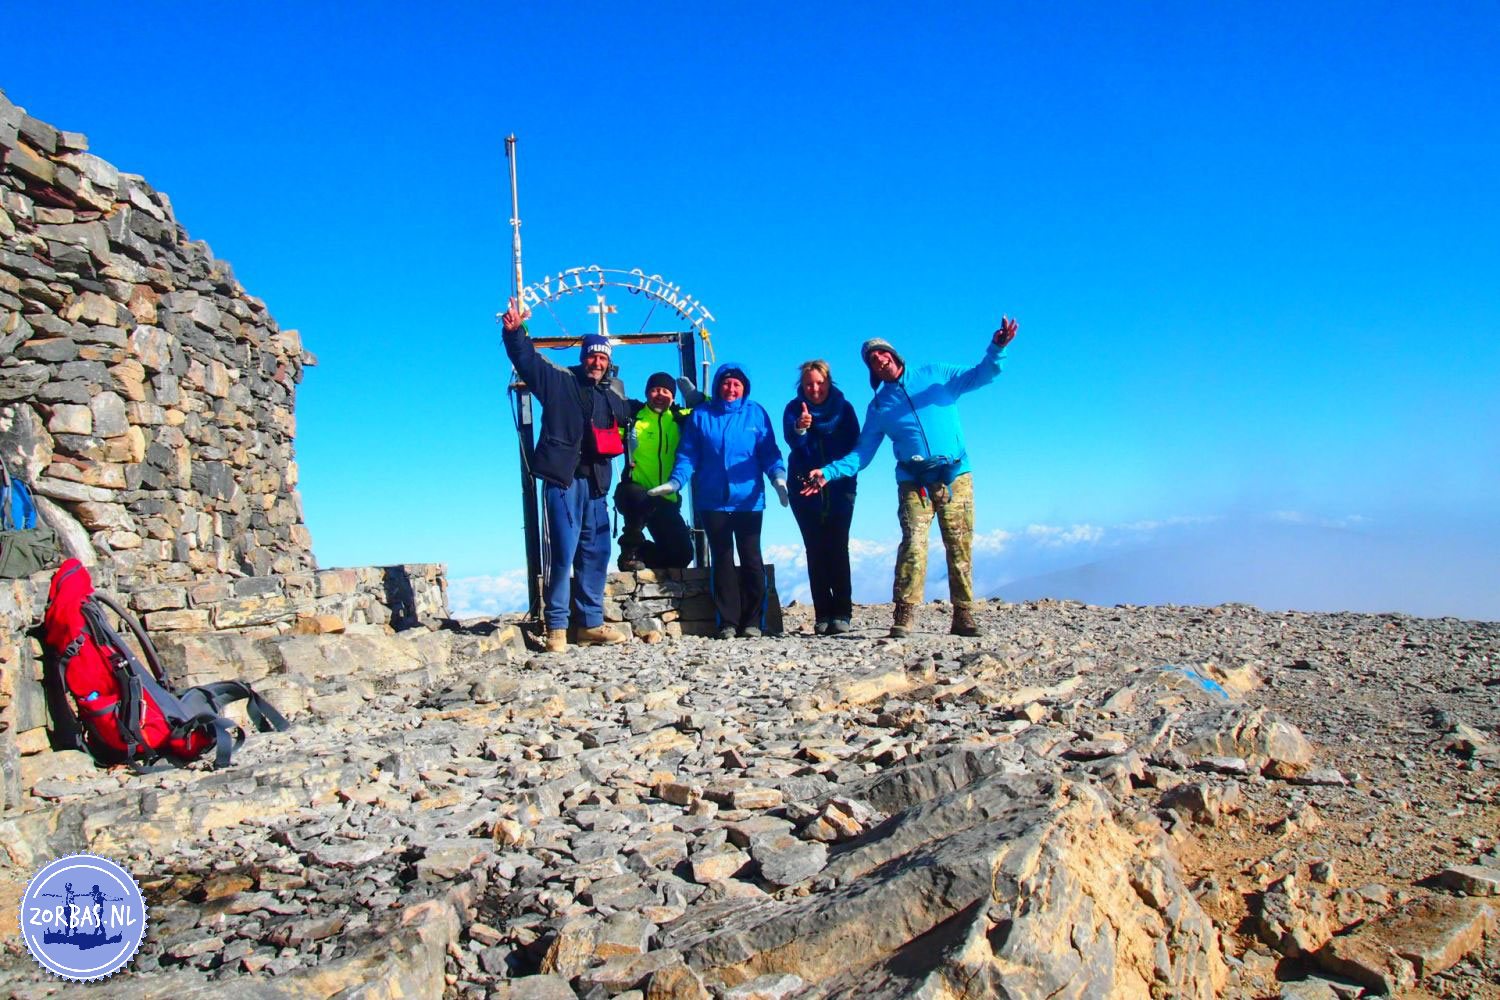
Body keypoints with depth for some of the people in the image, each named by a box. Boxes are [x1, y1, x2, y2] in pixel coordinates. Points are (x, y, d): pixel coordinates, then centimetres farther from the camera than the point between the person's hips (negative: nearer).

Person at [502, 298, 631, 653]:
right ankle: (557, 627, -1)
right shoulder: (558, 379, 3)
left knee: (596, 553, 8)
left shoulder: (614, 394, 17)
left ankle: (592, 624, 17)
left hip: (595, 481, 6)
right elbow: (526, 360, -8)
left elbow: (629, 420, 35)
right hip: (563, 477, -5)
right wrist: (515, 332, -23)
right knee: (563, 552, -7)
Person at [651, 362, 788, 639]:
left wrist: (778, 476, -15)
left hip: (749, 500, -1)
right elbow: (688, 456, 5)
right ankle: (728, 622, 8)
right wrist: (675, 482, -9)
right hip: (713, 501, 1)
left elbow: (769, 452, 3)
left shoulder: (756, 413, 6)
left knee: (751, 559, -1)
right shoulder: (701, 415, 8)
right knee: (721, 560, 4)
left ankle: (753, 622, 6)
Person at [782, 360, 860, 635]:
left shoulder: (843, 408, 4)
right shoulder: (794, 409, 1)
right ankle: (822, 615, -1)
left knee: (837, 549, -9)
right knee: (816, 551, -2)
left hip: (839, 487, 0)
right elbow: (791, 440, -17)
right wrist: (800, 428, -40)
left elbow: (854, 446, 2)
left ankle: (841, 614, -8)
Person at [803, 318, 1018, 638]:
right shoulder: (878, 406, 16)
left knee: (960, 548, 1)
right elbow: (861, 453, 14)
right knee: (913, 544, -16)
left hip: (956, 477, 0)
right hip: (913, 482, 0)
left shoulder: (935, 376, 12)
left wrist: (997, 348, -17)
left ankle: (964, 616, 8)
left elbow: (980, 375, 3)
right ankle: (903, 616, -16)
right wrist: (828, 472, 1)